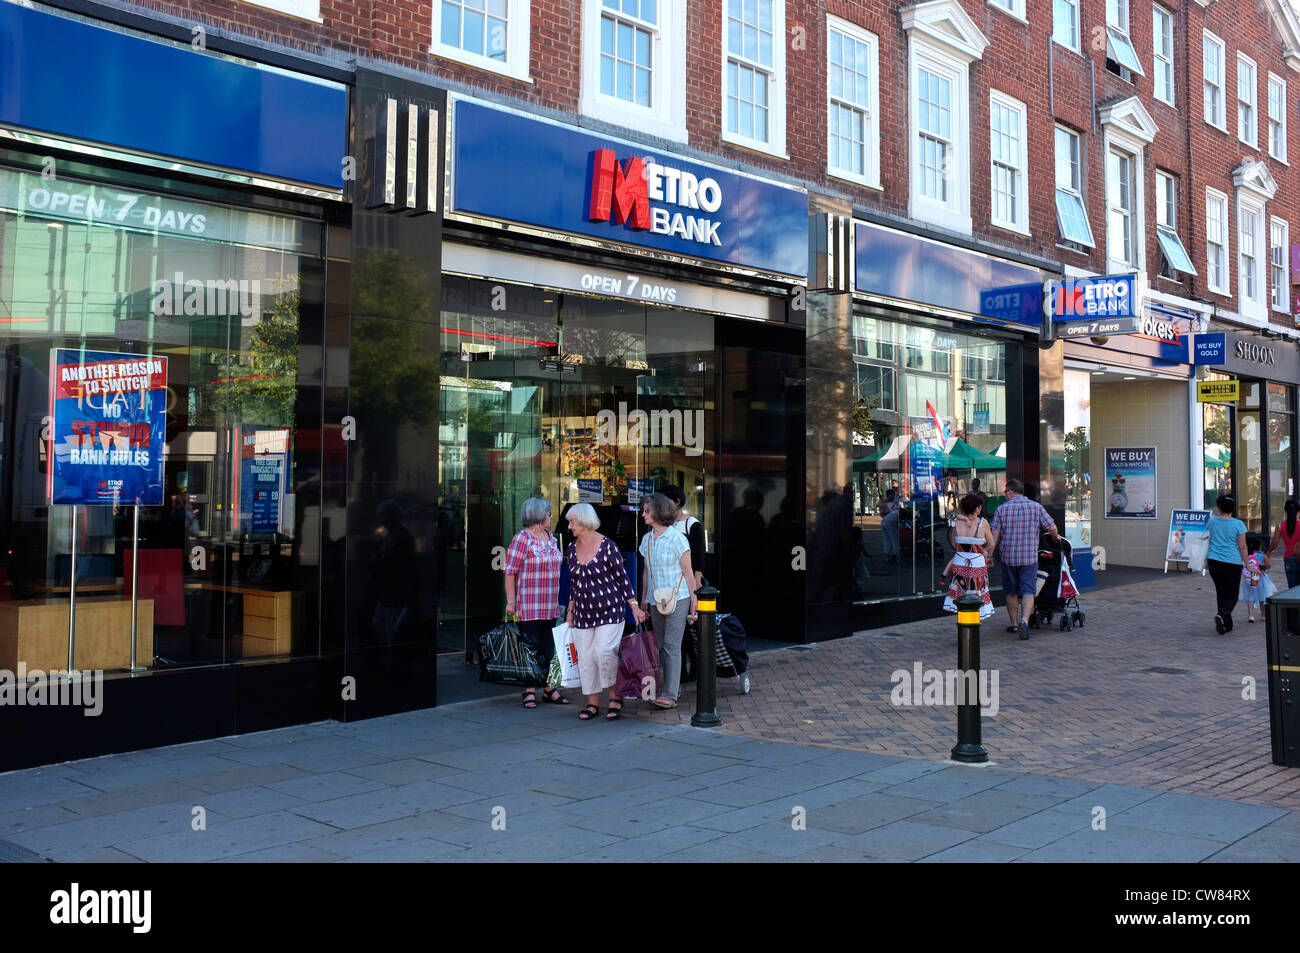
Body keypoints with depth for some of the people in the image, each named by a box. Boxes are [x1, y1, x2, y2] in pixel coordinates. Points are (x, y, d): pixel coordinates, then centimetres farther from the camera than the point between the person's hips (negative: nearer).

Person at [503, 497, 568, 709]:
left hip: (549, 605, 7)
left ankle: (549, 689, 19)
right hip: (529, 606, -7)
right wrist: (510, 601, -15)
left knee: (549, 647, 11)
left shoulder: (550, 537, 13)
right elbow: (510, 572, -12)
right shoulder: (522, 538, -10)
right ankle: (529, 691, 6)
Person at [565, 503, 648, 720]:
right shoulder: (572, 548, 7)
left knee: (604, 651, -16)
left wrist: (635, 607, -7)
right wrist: (570, 611, 17)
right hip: (583, 613, 6)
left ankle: (615, 697, 2)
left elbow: (622, 578, -6)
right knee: (585, 657, 5)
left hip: (609, 610, -6)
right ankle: (593, 703, 15)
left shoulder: (607, 546, -11)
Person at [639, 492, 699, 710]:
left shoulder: (677, 539, -10)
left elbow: (688, 573, -7)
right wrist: (644, 599, 15)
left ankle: (670, 695, -10)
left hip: (677, 598, -6)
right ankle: (673, 685, 20)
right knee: (661, 646, 9)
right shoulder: (646, 540, 9)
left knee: (672, 645, -9)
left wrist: (693, 602, -8)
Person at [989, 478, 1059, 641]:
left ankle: (1014, 624, 22)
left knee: (1011, 592, 14)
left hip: (1008, 556, 1)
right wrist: (1055, 537, 19)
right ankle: (1024, 621, -22)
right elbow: (1052, 528, -2)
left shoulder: (1002, 509, 0)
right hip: (1029, 557, -1)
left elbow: (995, 534, -5)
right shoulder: (1036, 506, 1)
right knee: (1028, 591, -2)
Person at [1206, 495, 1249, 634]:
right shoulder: (1238, 524, -8)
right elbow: (1242, 547, -7)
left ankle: (1227, 624, 16)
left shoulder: (1213, 521, 1)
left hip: (1214, 561, 3)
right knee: (1233, 594, 6)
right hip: (1232, 563, -3)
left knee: (1221, 592, 14)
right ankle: (1222, 616, -21)